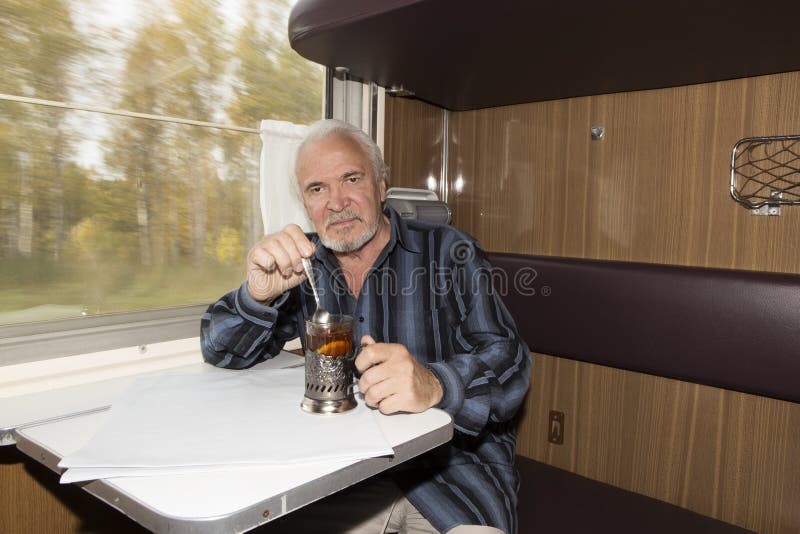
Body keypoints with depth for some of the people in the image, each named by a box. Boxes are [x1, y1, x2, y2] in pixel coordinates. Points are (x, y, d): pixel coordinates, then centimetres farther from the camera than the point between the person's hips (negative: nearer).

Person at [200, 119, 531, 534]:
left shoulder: (450, 253, -3)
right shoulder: (305, 269, 7)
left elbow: (507, 360, -13)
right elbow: (220, 352, 5)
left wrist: (435, 384, -36)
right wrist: (259, 294, -18)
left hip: (455, 466, -2)